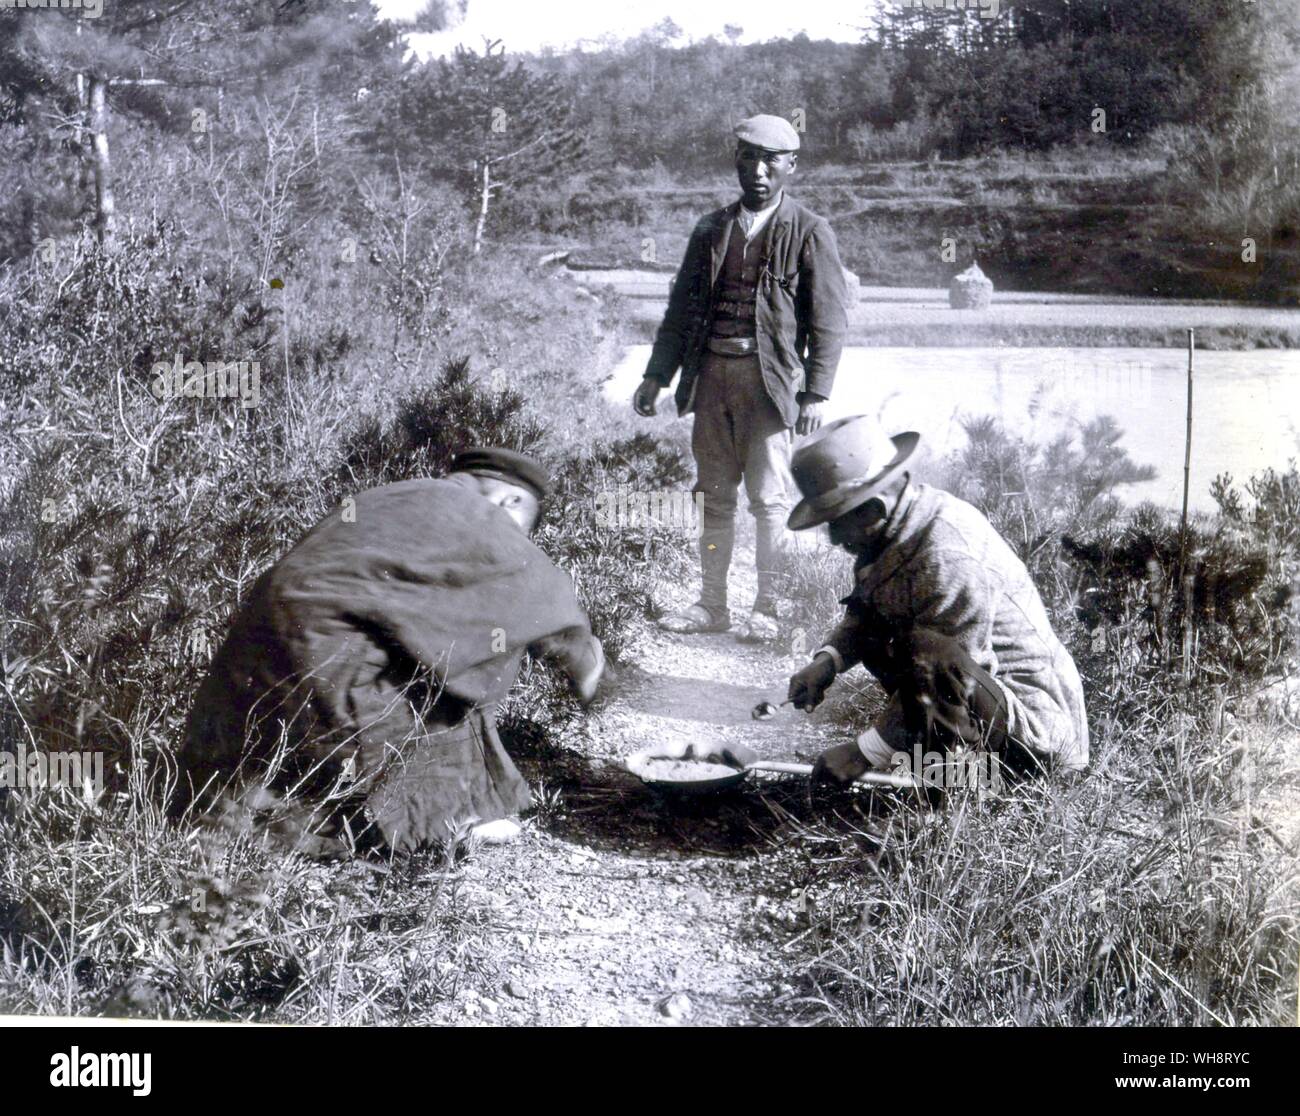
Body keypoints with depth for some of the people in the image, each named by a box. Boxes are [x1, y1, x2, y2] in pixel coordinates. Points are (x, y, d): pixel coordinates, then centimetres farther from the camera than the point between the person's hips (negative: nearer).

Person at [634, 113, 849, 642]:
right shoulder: (711, 230, 15)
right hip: (713, 375, 5)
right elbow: (681, 307, 18)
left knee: (769, 498, -4)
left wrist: (816, 394, -11)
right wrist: (656, 375, 12)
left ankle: (768, 608, 6)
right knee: (714, 494, 9)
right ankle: (711, 603, 17)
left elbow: (829, 322, -2)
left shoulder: (809, 233, 1)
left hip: (771, 378, -5)